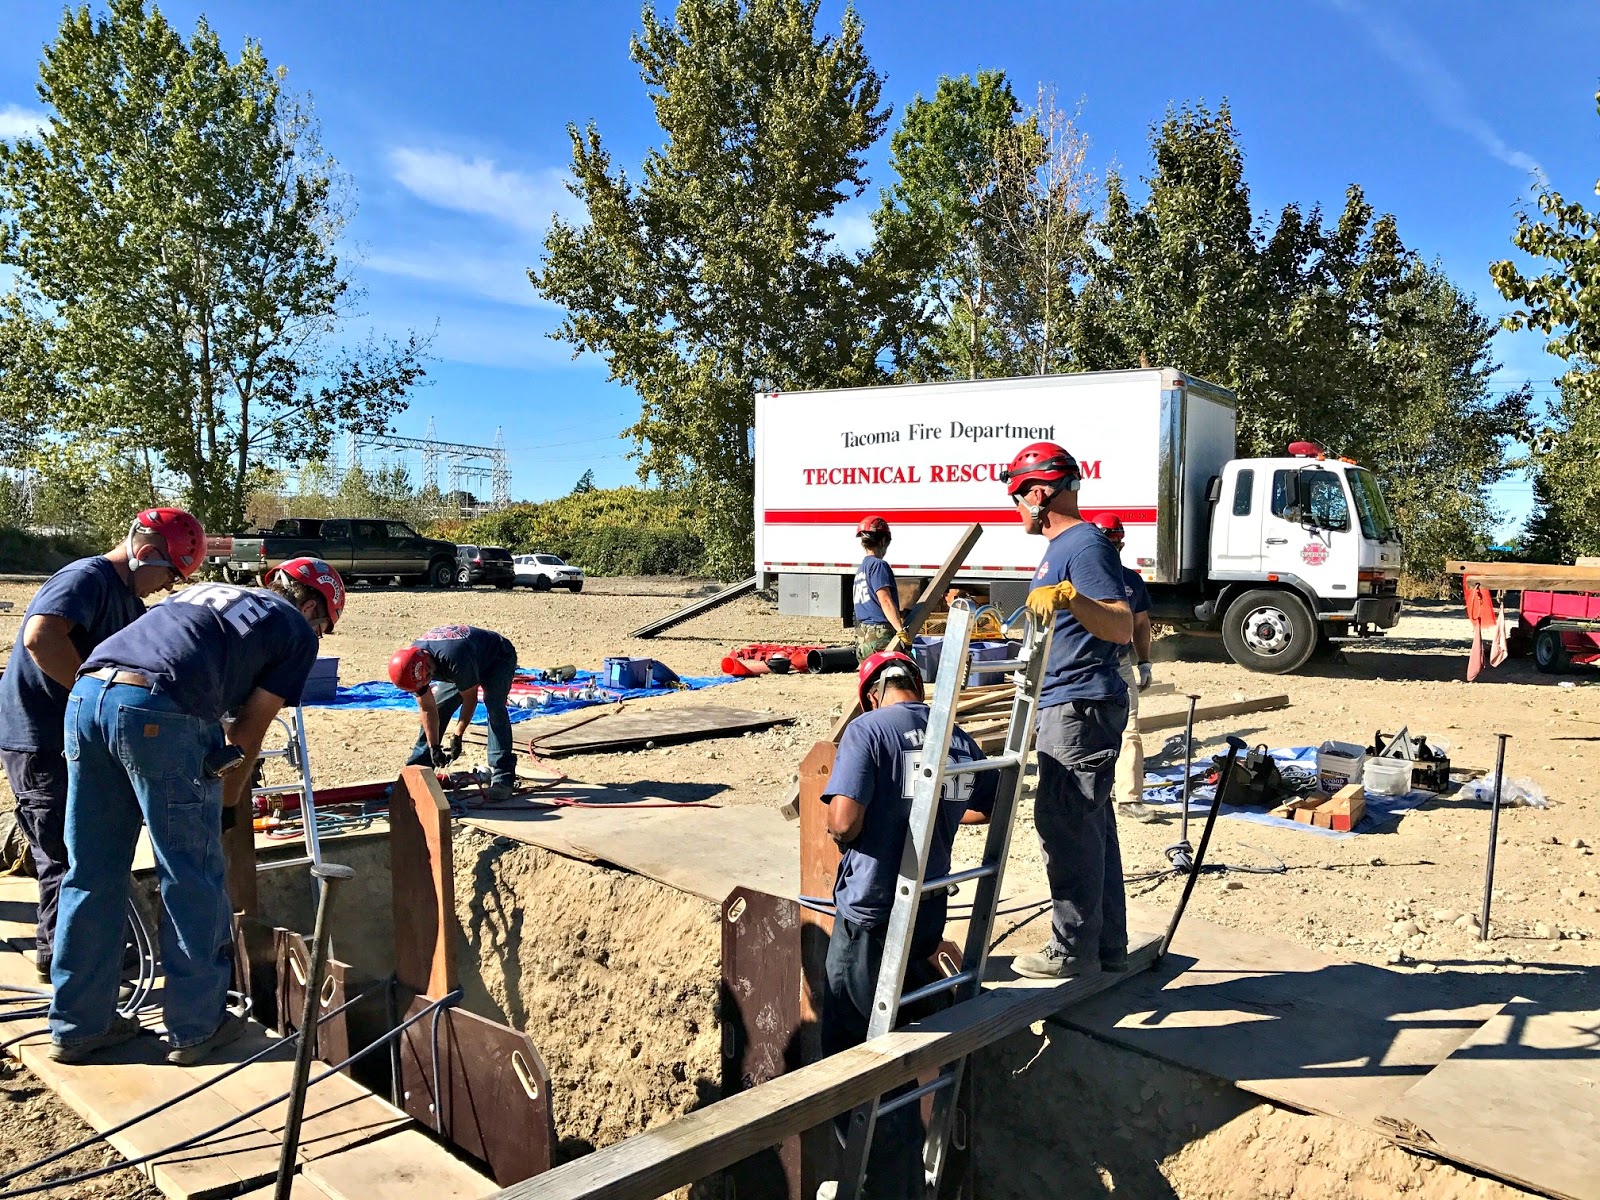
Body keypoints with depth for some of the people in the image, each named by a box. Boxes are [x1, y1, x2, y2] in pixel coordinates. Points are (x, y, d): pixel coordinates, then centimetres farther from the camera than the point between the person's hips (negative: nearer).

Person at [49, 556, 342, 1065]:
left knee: (92, 874, 17)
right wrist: (227, 805, 25)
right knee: (193, 878, 8)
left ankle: (78, 1025, 28)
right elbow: (248, 732, 11)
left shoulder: (207, 592, 34)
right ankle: (196, 1027, 19)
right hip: (159, 712, -7)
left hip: (86, 695, 7)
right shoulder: (297, 631, 15)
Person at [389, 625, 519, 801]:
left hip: (498, 659, -7)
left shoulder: (454, 658, -44)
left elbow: (470, 698, -28)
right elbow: (427, 709, -11)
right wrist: (434, 747, -12)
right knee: (438, 708, -2)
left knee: (494, 707, -27)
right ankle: (415, 770, 10)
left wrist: (457, 736, -21)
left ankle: (502, 777, -31)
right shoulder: (412, 663, -22)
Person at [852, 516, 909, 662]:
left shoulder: (861, 568, 21)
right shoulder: (878, 565, -7)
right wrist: (902, 631, -23)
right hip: (880, 635, -10)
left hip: (863, 635, 10)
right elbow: (885, 601, -18)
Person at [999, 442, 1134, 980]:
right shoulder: (1059, 547, 18)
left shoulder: (1084, 545, -13)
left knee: (1065, 825, -6)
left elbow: (1122, 626, -24)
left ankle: (1074, 949, 3)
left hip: (1081, 708, -11)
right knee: (1090, 825, 14)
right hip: (1065, 707, 11)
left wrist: (1068, 597, -39)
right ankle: (1108, 945, 22)